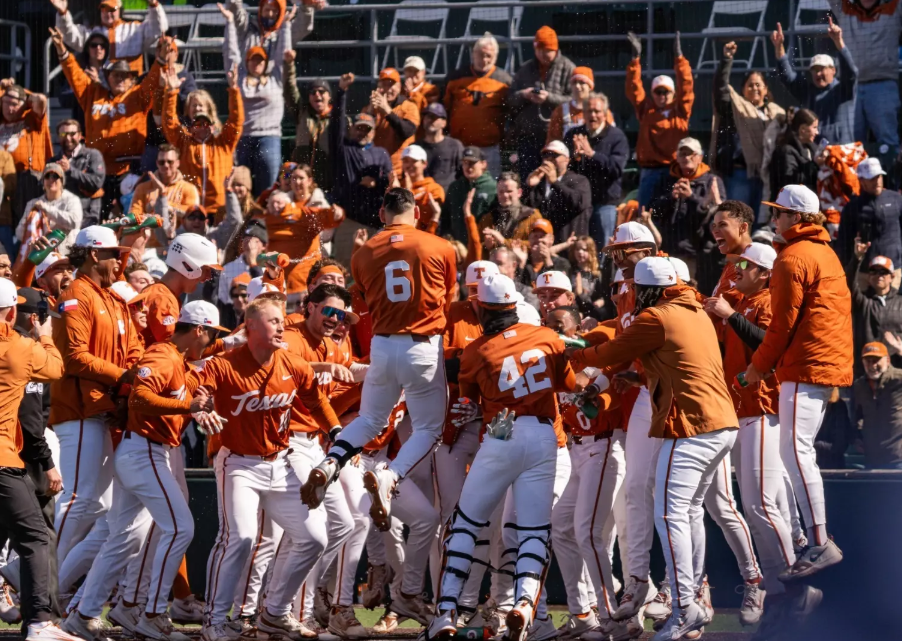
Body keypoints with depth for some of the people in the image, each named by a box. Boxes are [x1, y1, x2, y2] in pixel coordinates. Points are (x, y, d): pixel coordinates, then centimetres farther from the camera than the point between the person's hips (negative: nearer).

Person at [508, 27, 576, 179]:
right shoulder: (525, 69, 16)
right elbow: (510, 99, 13)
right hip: (527, 135, 4)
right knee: (527, 179, 5)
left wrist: (549, 98, -16)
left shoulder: (567, 68, 1)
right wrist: (522, 95, -7)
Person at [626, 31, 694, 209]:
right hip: (650, 170, 1)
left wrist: (679, 55, -11)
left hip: (674, 169, -1)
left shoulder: (680, 111, 7)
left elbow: (686, 87, -2)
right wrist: (636, 57, -7)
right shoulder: (645, 110, 10)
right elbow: (633, 89, 3)